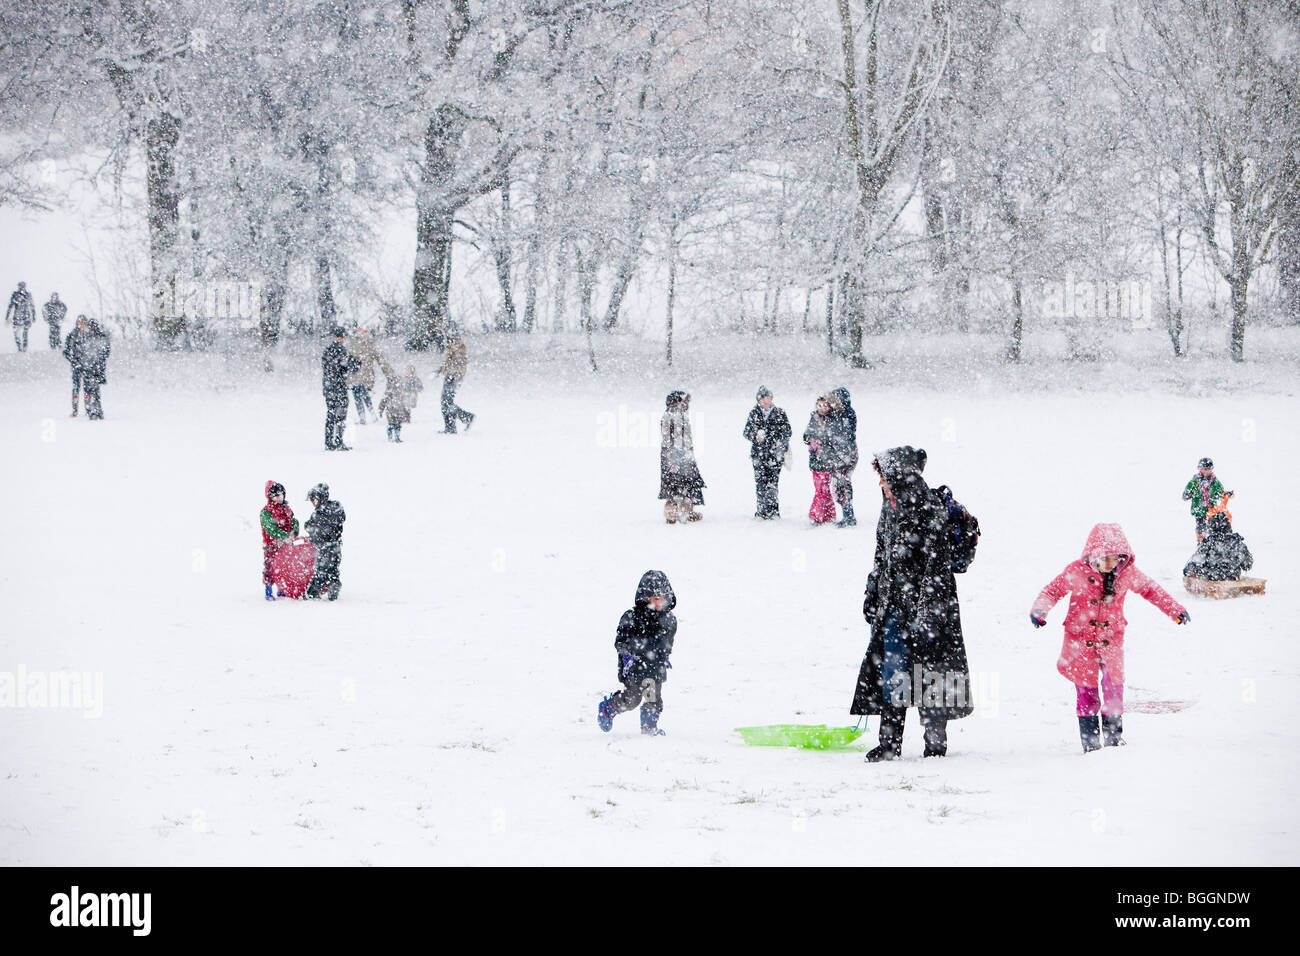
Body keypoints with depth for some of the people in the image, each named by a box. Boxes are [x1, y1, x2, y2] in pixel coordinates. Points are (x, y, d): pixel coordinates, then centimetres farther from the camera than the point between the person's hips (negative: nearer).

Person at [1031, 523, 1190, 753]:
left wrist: (1175, 610, 11)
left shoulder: (1127, 572, -5)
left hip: (1111, 640, 2)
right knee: (1086, 691, -1)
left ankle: (1114, 735, 9)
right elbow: (1053, 591, -3)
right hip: (1080, 642, -2)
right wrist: (1039, 610, -21)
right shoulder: (1076, 572, -14)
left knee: (1114, 688, -4)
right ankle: (1090, 740, 9)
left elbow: (1150, 589, 11)